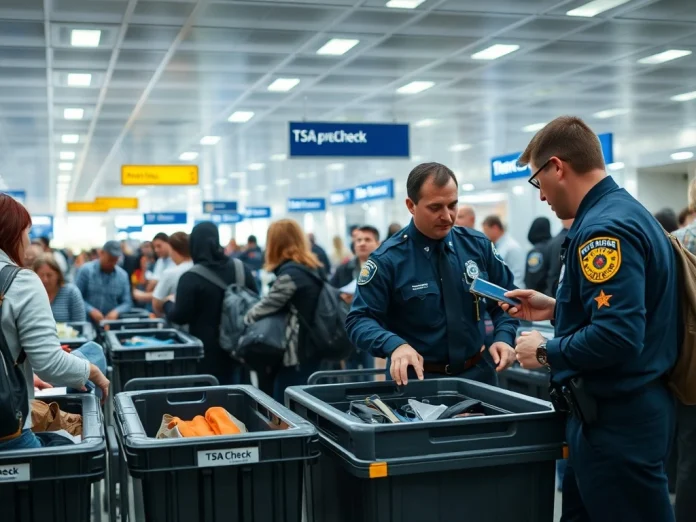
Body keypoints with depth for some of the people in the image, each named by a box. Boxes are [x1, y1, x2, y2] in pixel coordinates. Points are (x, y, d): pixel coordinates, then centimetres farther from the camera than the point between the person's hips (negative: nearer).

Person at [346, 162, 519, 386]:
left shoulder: (478, 245, 2)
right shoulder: (388, 259, -10)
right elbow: (359, 320, -11)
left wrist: (504, 337, -8)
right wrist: (396, 345, -29)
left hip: (477, 373, 3)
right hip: (418, 378, -3)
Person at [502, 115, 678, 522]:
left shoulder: (604, 228, -21)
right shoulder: (627, 212, 12)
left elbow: (617, 335, -30)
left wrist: (547, 352, -15)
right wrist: (557, 310, 15)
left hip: (618, 418, -10)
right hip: (632, 406, 10)